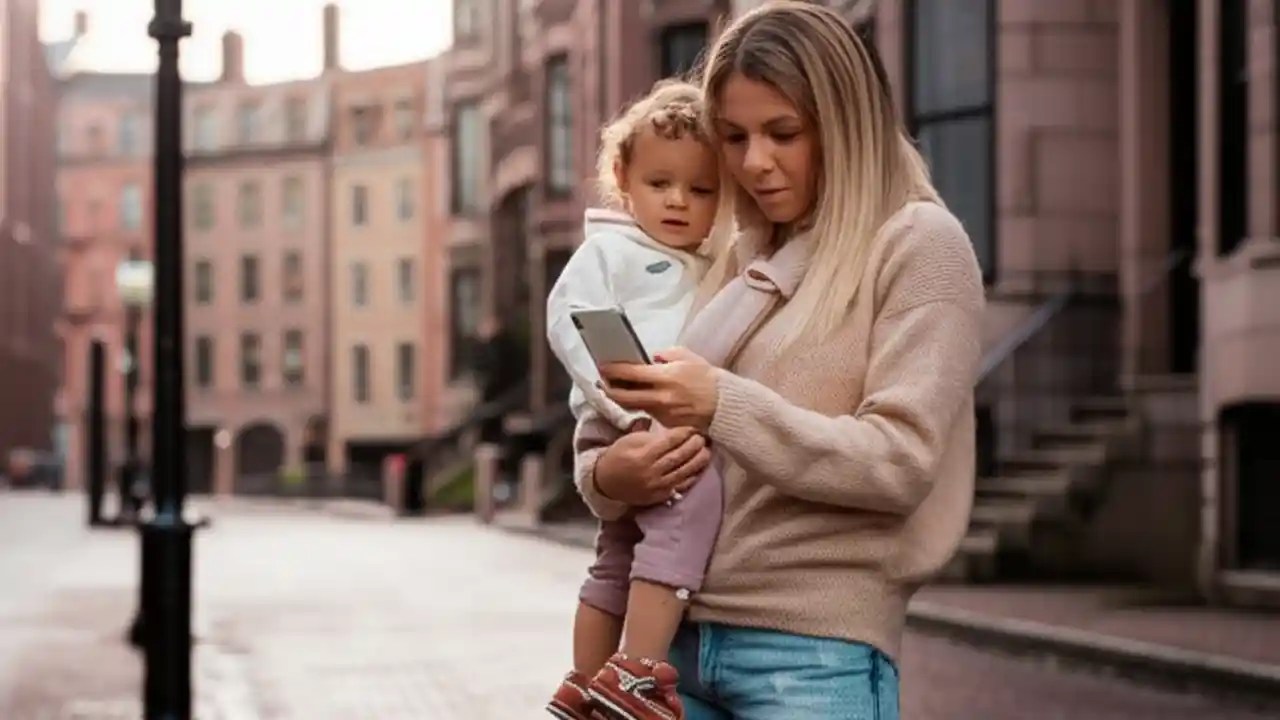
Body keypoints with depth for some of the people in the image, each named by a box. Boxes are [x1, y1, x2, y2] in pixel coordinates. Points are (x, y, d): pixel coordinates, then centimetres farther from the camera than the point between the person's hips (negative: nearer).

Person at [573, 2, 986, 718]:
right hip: (682, 633, 5)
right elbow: (600, 444, 17)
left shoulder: (919, 243, -3)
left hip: (817, 648, -5)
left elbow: (901, 462, -13)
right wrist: (608, 475, -6)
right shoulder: (738, 262, 14)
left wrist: (723, 405, -23)